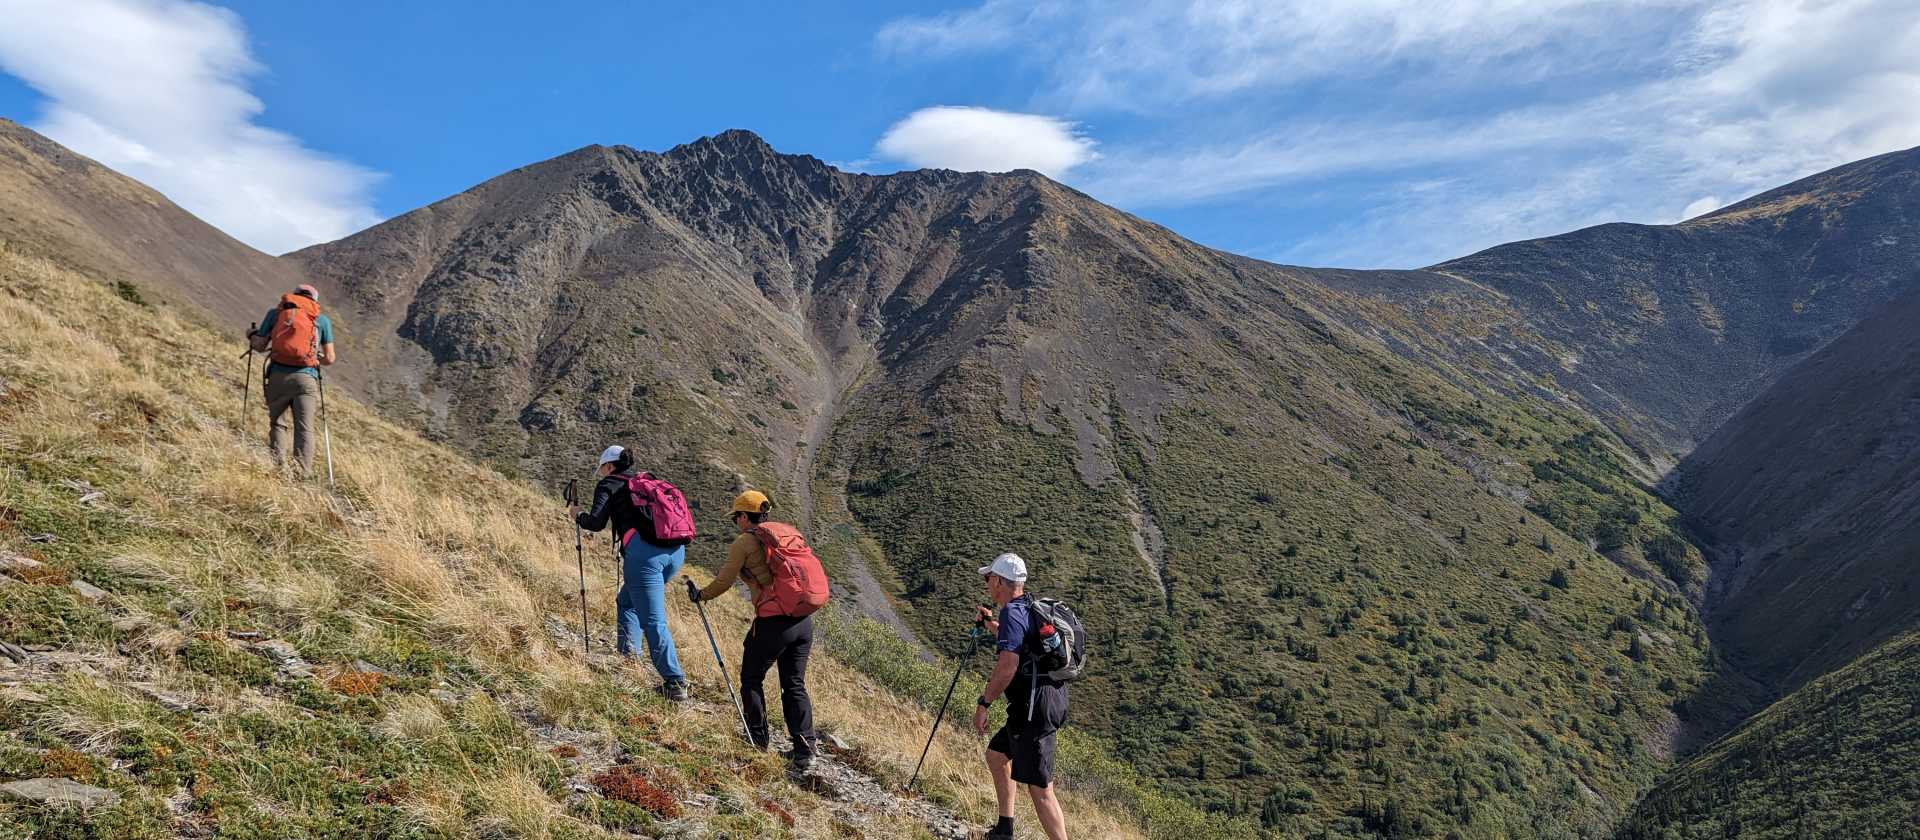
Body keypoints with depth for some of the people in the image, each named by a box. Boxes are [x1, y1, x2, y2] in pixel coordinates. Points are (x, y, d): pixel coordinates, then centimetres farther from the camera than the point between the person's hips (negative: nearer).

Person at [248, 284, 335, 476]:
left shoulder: (276, 313, 13)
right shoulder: (322, 320, 11)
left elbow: (260, 346, 12)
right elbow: (329, 358, 9)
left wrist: (251, 338, 34)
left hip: (278, 375, 1)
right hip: (306, 377, -1)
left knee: (278, 423, 14)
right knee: (304, 428, -1)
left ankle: (276, 466, 2)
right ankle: (301, 472, -12)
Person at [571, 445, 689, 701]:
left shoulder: (608, 484, 11)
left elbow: (596, 522, -1)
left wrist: (578, 515, 21)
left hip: (644, 552, -7)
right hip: (676, 550, 7)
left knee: (654, 622, -5)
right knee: (627, 601, 27)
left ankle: (675, 684, -10)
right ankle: (629, 655, 20)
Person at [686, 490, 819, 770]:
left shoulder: (745, 541, -2)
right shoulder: (788, 533, 14)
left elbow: (724, 582, 3)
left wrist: (700, 595, 21)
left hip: (772, 621, -6)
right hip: (804, 620, 6)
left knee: (751, 679, 16)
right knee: (795, 685, 13)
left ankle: (758, 742, 20)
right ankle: (804, 751, 8)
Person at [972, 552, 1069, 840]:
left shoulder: (1011, 614, -15)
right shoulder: (1030, 608, 15)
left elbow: (1008, 667, -24)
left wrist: (983, 703, -16)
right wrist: (992, 625, 32)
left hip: (1034, 708, -11)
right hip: (1050, 699, 11)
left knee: (1039, 789, -9)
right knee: (996, 753, 26)